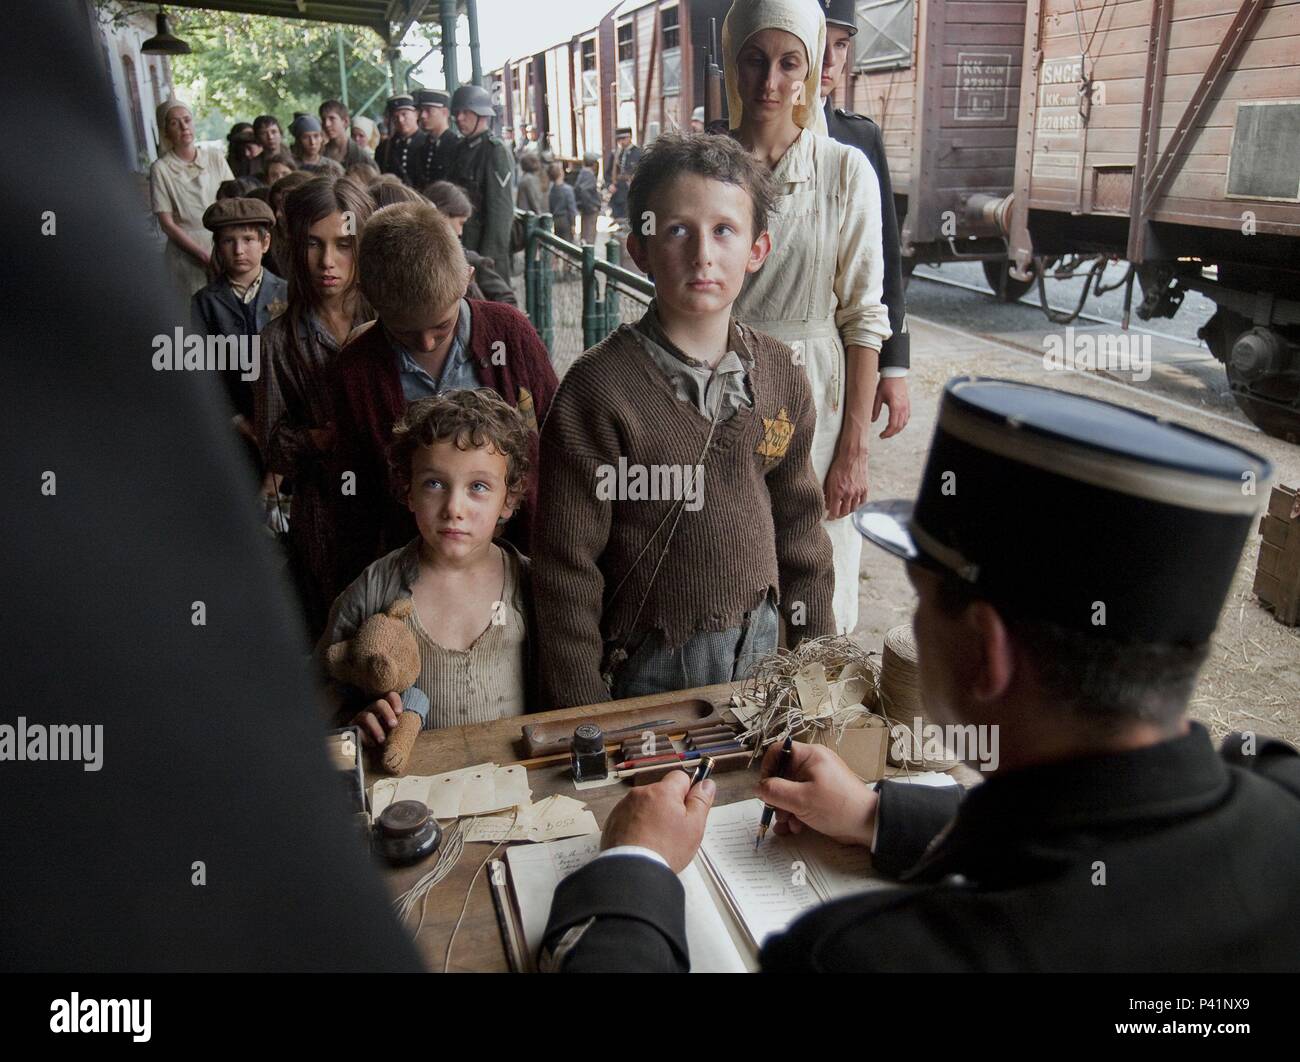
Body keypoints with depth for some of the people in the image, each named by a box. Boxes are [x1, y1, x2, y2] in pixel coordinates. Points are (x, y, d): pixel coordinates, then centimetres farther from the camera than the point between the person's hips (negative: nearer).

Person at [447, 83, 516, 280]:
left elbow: (501, 209, -16)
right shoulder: (462, 149, 13)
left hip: (486, 249, -7)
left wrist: (488, 258, -19)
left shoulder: (496, 151, -11)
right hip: (462, 246, 7)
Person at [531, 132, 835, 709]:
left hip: (760, 644, 5)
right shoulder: (600, 387, -18)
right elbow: (566, 568, -15)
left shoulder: (778, 373, -3)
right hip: (649, 668, -4)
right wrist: (587, 725, -11)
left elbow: (799, 524, 8)